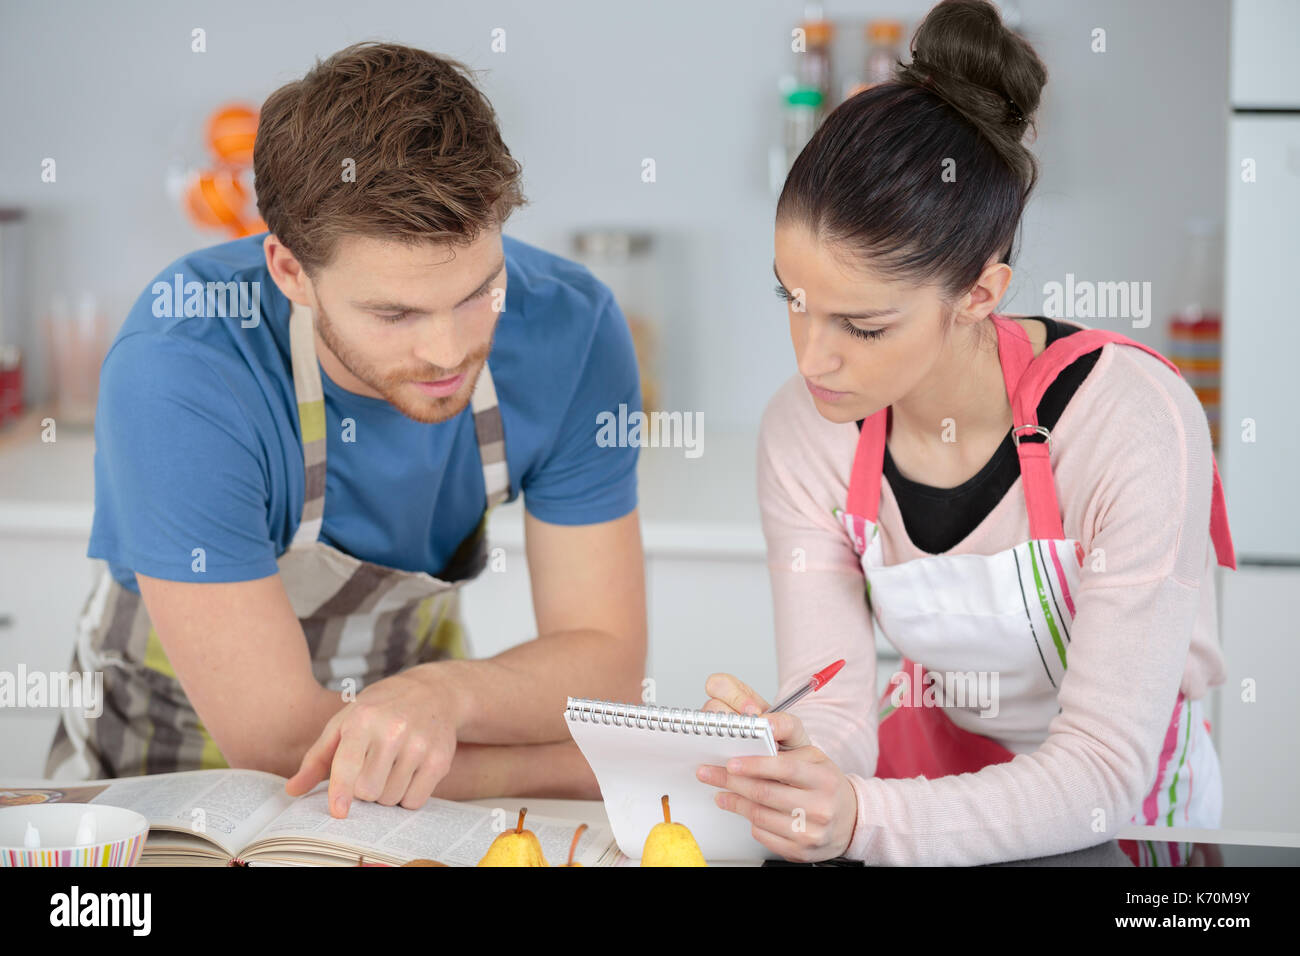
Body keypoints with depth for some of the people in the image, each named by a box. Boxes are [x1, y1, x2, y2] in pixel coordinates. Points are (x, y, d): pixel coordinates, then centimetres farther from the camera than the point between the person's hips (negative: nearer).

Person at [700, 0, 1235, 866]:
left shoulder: (1134, 422, -23)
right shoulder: (806, 432, -10)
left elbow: (1104, 770, -24)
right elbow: (834, 711, -11)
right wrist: (784, 755, -35)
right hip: (941, 776, 3)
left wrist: (865, 821, -39)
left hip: (1128, 810, -3)